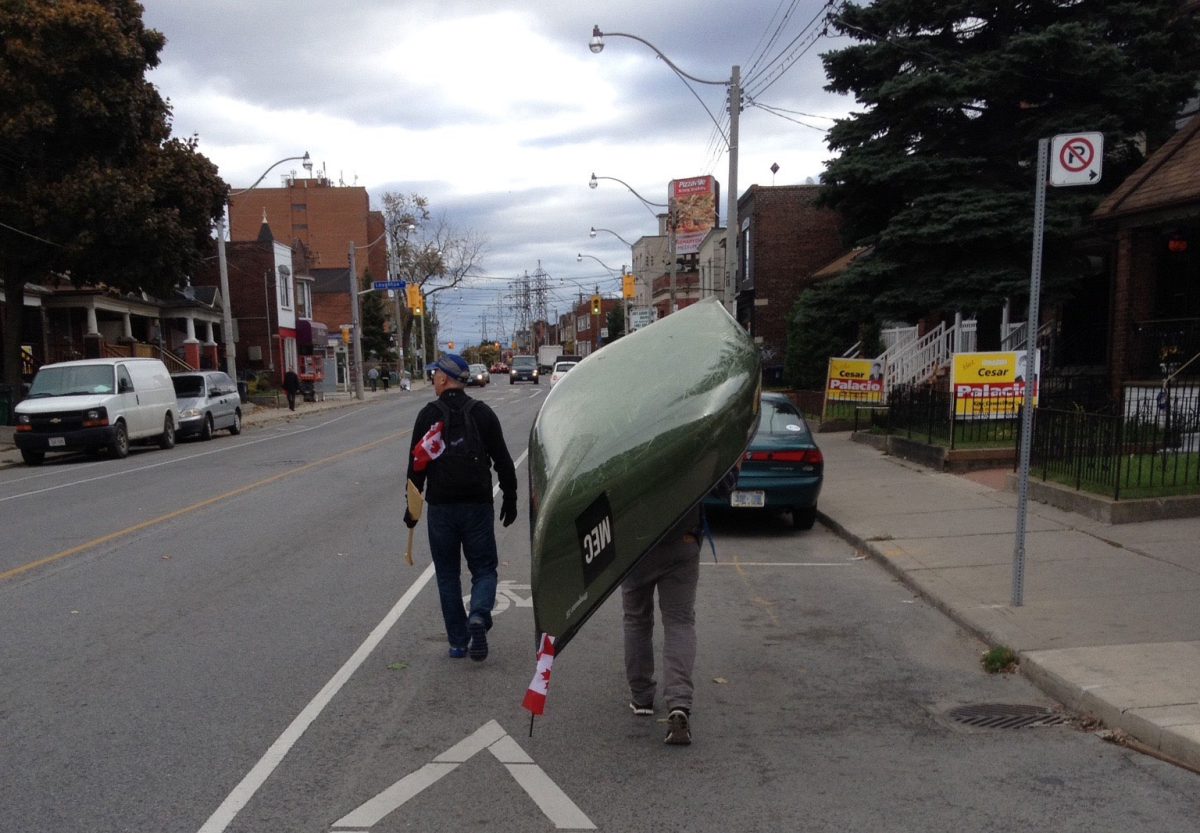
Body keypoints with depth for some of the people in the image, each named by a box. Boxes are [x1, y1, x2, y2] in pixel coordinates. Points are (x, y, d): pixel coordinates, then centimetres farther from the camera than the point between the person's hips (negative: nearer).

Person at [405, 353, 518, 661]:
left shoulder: (428, 415, -2)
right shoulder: (482, 413, 1)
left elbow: (417, 463, -3)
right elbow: (502, 460, 2)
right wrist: (510, 498, 11)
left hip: (440, 507, 0)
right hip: (477, 506, 0)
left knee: (448, 574, 11)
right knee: (484, 568, 10)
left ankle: (458, 642, 13)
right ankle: (479, 616, -18)